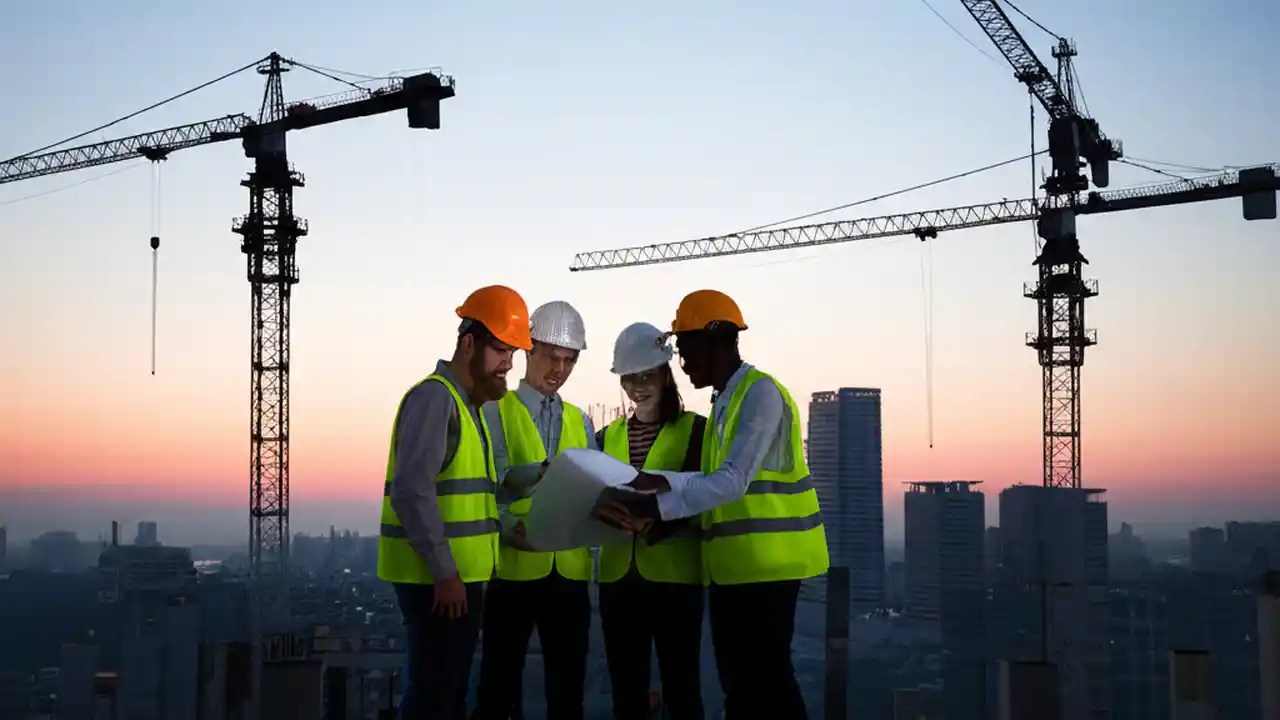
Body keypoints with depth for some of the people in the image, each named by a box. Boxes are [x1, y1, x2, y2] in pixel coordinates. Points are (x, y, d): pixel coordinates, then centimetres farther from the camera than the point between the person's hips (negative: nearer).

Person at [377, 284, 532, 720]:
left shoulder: (466, 402, 17)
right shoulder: (434, 397, -13)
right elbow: (412, 492, -22)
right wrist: (444, 572, -21)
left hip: (460, 573, 10)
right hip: (435, 577, -10)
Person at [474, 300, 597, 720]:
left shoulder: (580, 421, 15)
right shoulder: (496, 411, 1)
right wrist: (510, 527, -28)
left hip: (570, 570, 4)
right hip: (514, 565, -4)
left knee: (568, 685, 9)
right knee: (500, 683, 2)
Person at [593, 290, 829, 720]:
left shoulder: (760, 393, -13)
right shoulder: (723, 402, 17)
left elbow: (734, 481, -23)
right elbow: (713, 479, 12)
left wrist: (655, 510, -27)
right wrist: (660, 481, -2)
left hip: (766, 560, -9)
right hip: (730, 564, 9)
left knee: (767, 680, -6)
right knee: (738, 683, 13)